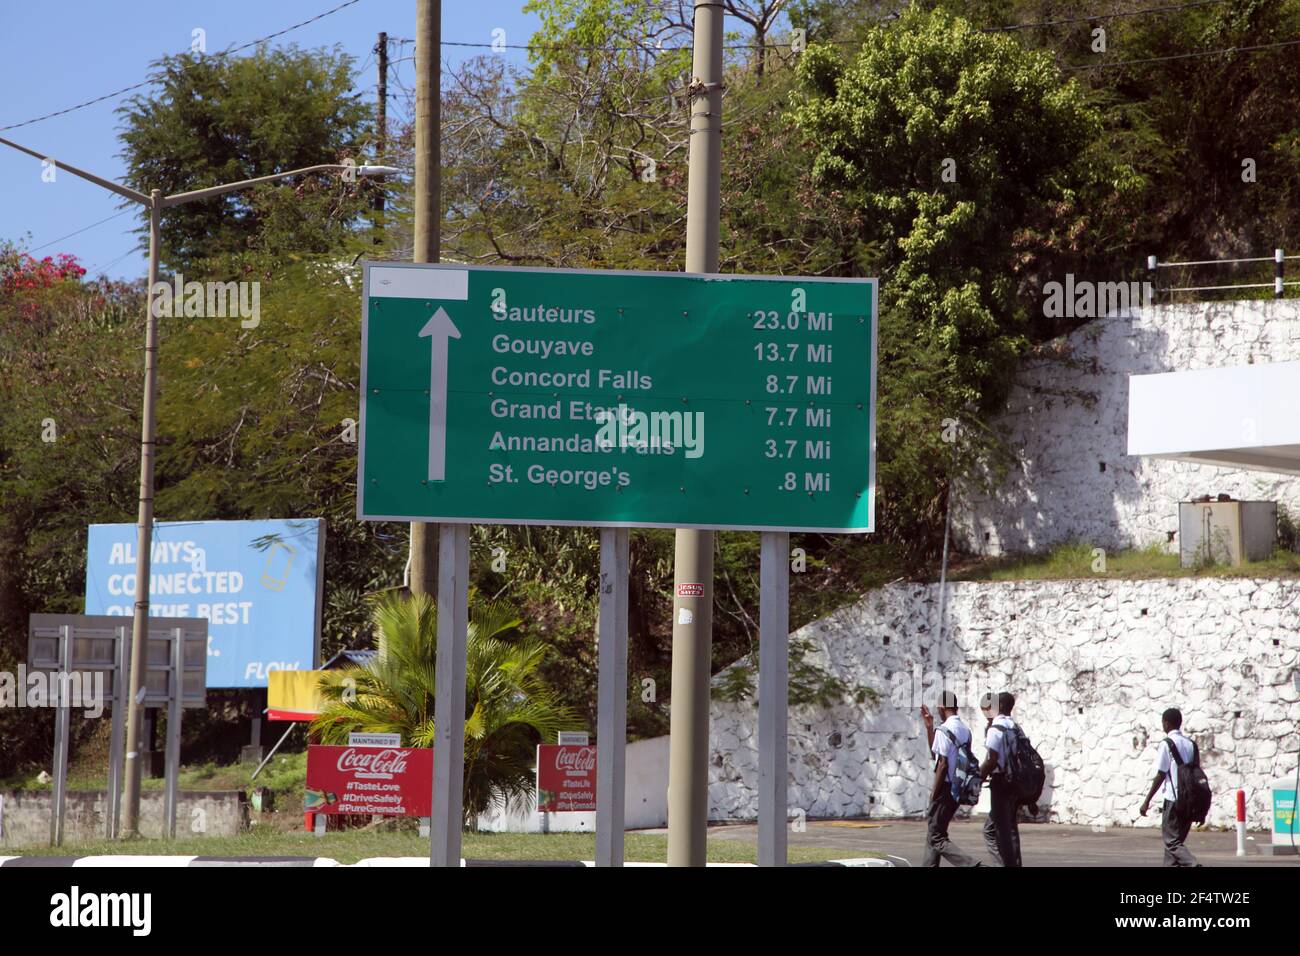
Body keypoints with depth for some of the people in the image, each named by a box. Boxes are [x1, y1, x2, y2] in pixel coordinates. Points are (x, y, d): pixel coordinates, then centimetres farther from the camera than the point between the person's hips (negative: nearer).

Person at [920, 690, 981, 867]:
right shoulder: (965, 729, 12)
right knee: (933, 833, 19)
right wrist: (929, 727, 22)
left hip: (946, 787, -9)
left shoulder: (945, 730, -15)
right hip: (959, 788, 9)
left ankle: (972, 864, -21)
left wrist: (934, 794, -14)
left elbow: (942, 764, -19)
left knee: (936, 838, -5)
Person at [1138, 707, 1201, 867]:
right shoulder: (1190, 743, 12)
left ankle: (1194, 865, -24)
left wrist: (1147, 801, -5)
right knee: (1177, 840, 15)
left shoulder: (1167, 744, -8)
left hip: (1174, 799, -7)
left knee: (1172, 842, -4)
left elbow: (1160, 775, -11)